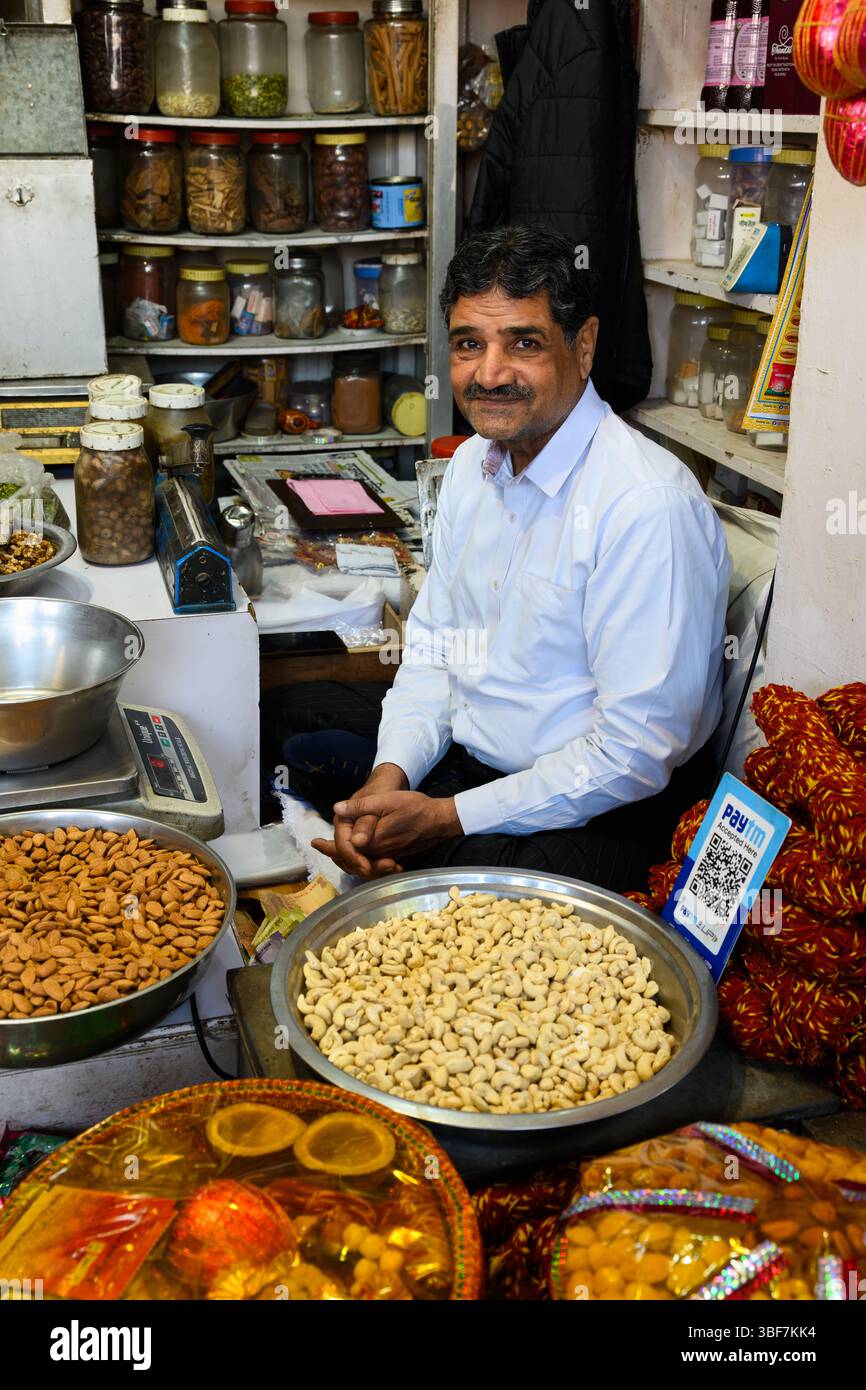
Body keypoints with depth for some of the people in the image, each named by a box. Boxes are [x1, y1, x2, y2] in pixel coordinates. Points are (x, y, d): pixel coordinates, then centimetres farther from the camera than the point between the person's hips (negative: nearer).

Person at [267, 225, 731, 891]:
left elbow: (635, 753, -25)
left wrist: (448, 817, -21)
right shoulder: (474, 462, 4)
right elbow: (435, 639, 10)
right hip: (464, 749, 8)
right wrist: (390, 775, -8)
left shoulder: (649, 505, -25)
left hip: (601, 812, -8)